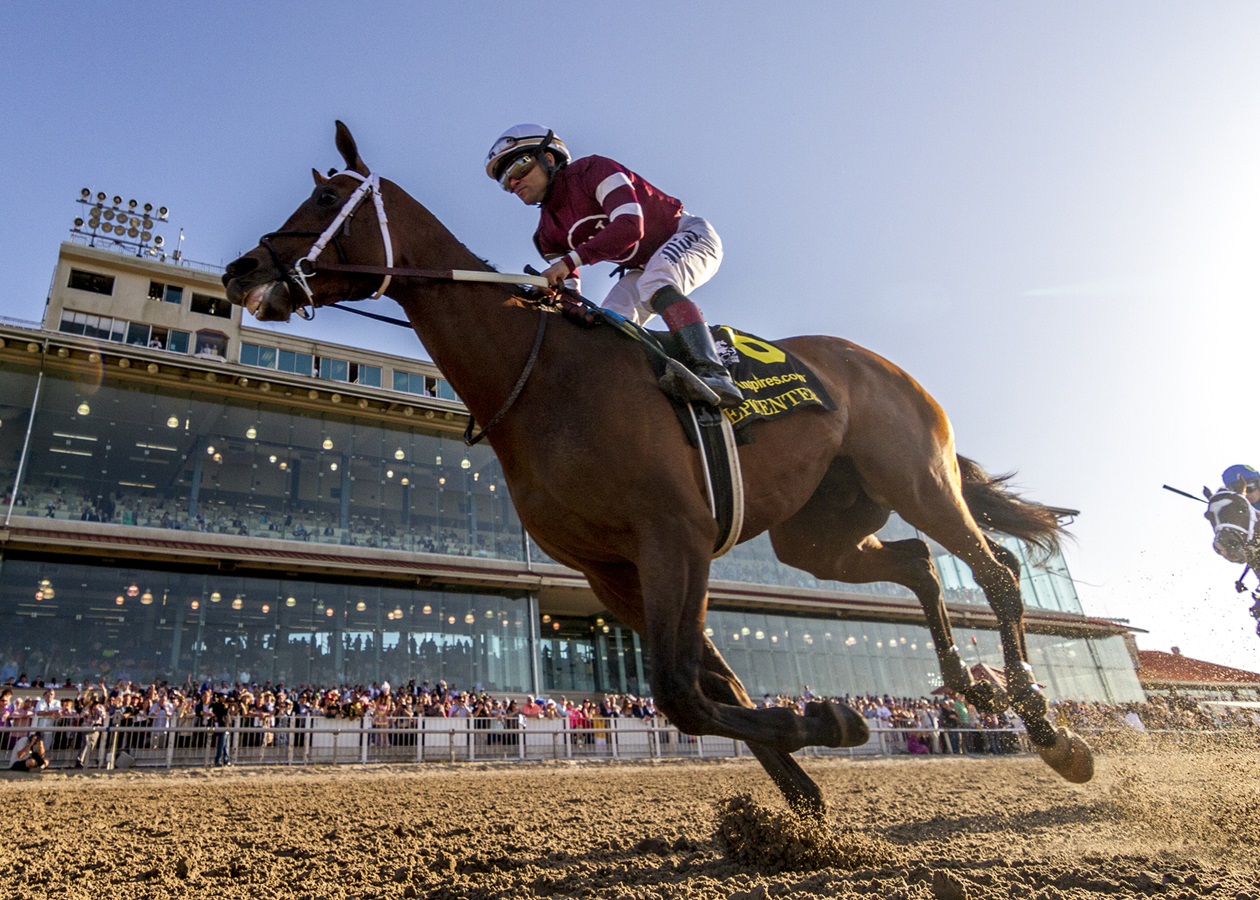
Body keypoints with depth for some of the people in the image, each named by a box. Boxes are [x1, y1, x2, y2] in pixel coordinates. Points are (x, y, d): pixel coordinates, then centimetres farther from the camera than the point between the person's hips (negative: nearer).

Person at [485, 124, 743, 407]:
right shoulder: (549, 232, 2)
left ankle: (712, 372, -49)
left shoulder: (593, 170, -20)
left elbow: (629, 226, -35)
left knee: (655, 283, -37)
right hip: (645, 268, 8)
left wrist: (570, 261, -40)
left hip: (687, 235, -8)